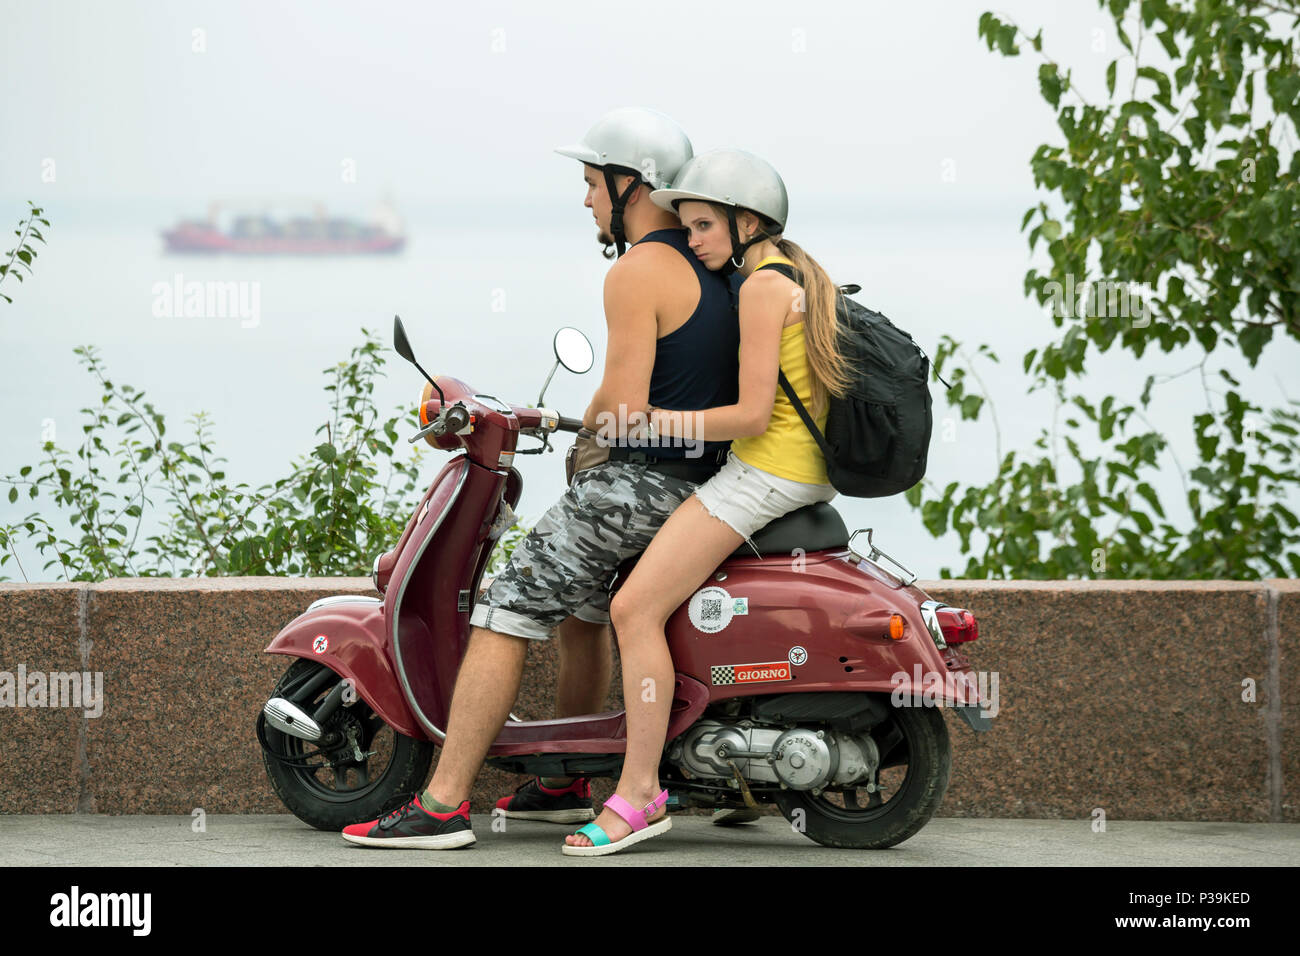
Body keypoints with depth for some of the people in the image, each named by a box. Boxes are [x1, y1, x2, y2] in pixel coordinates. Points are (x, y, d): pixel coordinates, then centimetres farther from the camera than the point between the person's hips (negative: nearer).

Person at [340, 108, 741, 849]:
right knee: (579, 600, 28)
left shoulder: (640, 272, -14)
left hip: (642, 482, -10)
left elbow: (624, 407, -20)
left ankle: (443, 804, -12)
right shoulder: (709, 267, 15)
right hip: (702, 480, 10)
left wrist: (584, 427, 0)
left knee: (505, 616, -9)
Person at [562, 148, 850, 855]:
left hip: (767, 472, -11)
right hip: (808, 472, 11)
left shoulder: (762, 286, -13)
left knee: (635, 607, -16)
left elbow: (753, 413, -18)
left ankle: (639, 794, -19)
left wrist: (650, 421, -13)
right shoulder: (802, 276, 17)